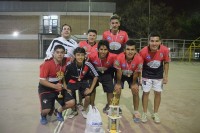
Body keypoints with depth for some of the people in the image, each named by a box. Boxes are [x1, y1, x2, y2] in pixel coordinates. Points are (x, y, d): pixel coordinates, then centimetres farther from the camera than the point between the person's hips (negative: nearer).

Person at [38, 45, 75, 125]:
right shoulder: (47, 64, -24)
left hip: (59, 87, 5)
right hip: (46, 88, -5)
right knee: (46, 110, -20)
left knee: (72, 102, -7)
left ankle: (58, 111, 23)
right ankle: (43, 115, 19)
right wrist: (54, 86, -34)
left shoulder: (64, 62, -9)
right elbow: (42, 81, -23)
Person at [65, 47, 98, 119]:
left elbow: (96, 76, -15)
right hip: (72, 82, 0)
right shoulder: (70, 65, -28)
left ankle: (84, 110, 19)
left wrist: (91, 89, -15)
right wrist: (66, 88, -12)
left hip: (83, 82, 0)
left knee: (88, 97, -16)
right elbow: (64, 77, -13)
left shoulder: (88, 65, -27)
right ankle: (74, 111, 20)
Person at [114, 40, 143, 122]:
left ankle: (136, 112, 15)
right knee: (117, 90, -5)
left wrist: (134, 83, -5)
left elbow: (136, 73, -18)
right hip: (121, 75, 0)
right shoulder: (119, 57, -37)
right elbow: (118, 72, -21)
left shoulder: (139, 59, -34)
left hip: (132, 75, 1)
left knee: (135, 91, -4)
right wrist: (118, 83, -9)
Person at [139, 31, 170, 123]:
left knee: (158, 93, 9)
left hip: (158, 75, 2)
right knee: (146, 92, 5)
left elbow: (166, 63, -4)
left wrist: (166, 76, -3)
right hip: (146, 75, -2)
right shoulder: (143, 51, -27)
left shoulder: (165, 50, -23)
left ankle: (155, 113, 27)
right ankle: (144, 113, 22)